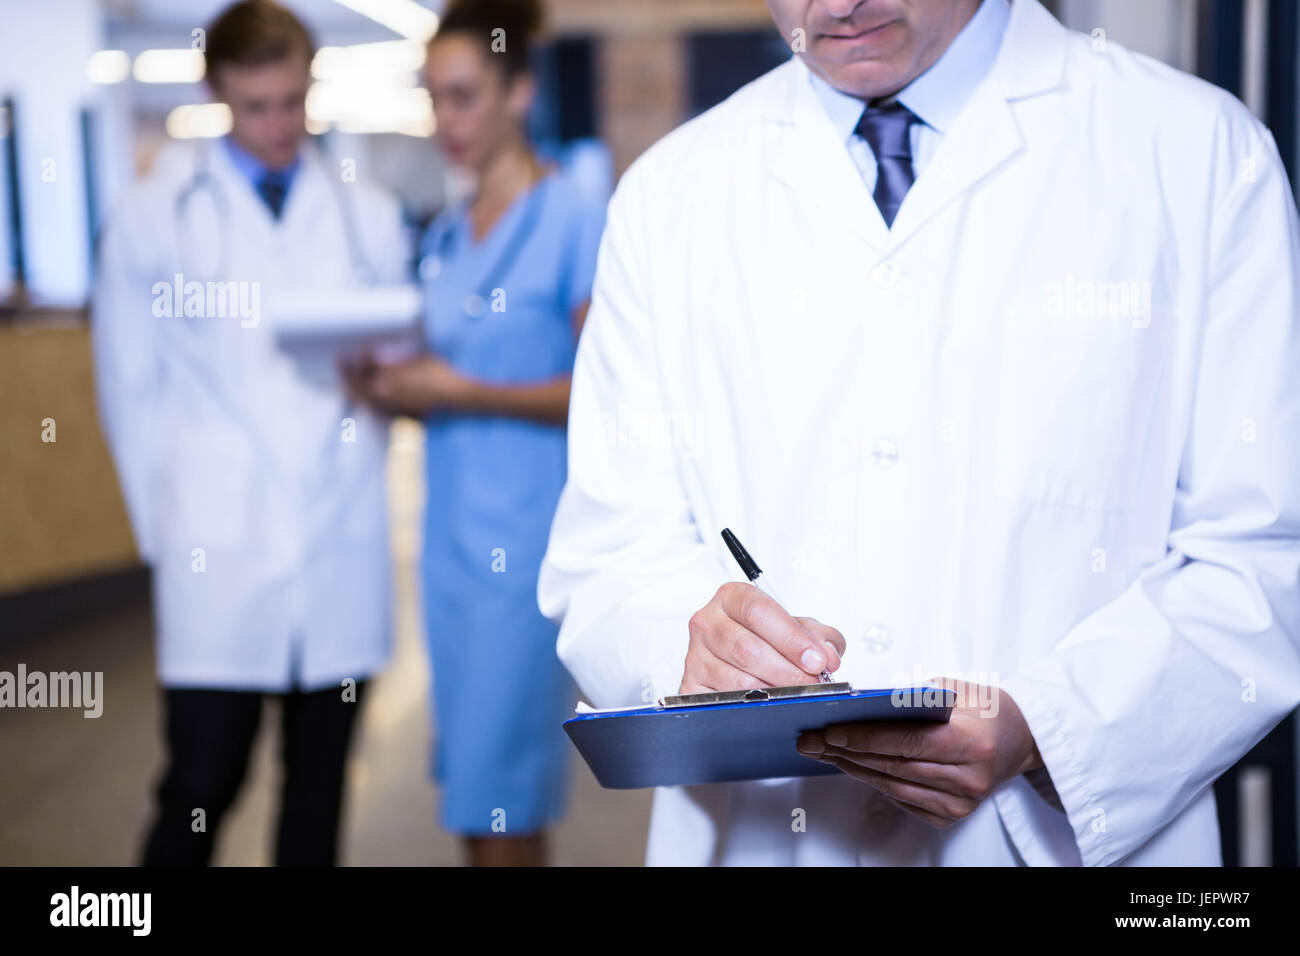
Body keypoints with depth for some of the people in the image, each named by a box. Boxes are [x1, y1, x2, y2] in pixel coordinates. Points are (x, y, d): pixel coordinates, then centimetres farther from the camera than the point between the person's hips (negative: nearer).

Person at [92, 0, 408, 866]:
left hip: (344, 549, 3)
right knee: (202, 784, -1)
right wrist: (169, 525, 3)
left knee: (320, 786, 9)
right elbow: (132, 388, 6)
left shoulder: (370, 216, 9)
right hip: (216, 556, -2)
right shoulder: (155, 216, 3)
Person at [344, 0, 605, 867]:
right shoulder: (445, 236, 14)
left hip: (525, 529, -7)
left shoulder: (574, 222, -8)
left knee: (500, 790, -3)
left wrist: (468, 394, -17)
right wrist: (393, 388, -1)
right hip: (450, 526, 7)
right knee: (466, 775, 13)